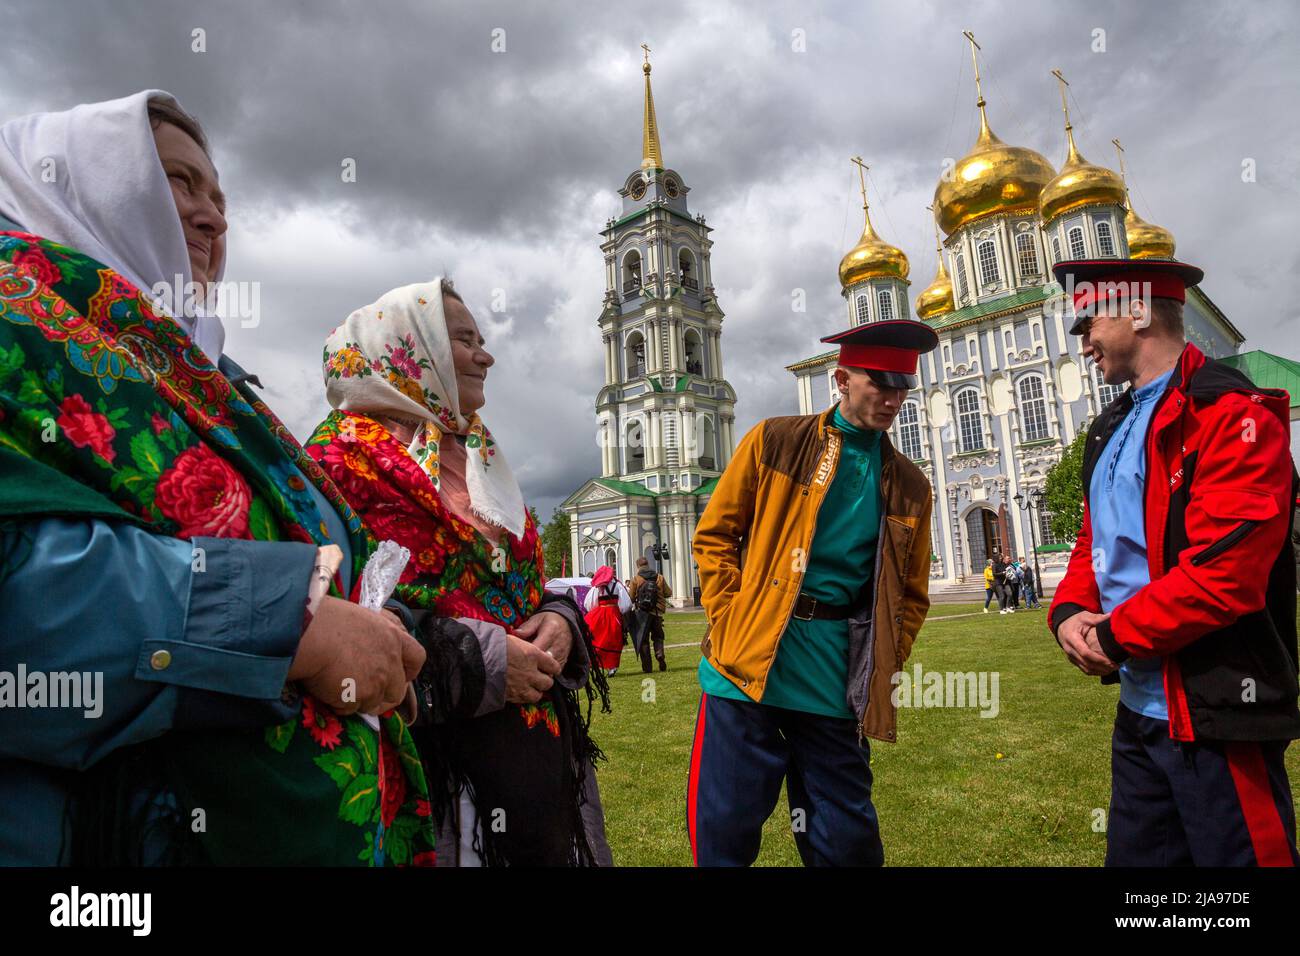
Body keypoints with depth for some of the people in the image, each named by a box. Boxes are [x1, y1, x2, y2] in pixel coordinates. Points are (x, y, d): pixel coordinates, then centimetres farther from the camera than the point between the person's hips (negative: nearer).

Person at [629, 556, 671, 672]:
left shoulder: (636, 579, -4)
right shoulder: (660, 577, 2)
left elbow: (631, 598, -2)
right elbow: (669, 593, 9)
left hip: (643, 612, -2)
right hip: (658, 612, 2)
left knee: (643, 640, 6)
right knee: (658, 637, 18)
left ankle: (646, 667, 4)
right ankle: (660, 655, -8)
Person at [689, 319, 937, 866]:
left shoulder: (910, 486, 10)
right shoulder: (774, 441, 2)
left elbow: (911, 593, 16)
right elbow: (713, 535, 3)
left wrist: (882, 666, 4)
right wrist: (733, 621, -6)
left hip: (837, 687, 3)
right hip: (748, 663, -2)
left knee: (846, 840, 11)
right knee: (724, 832, 4)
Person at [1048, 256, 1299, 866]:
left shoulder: (1232, 415, -14)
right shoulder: (1110, 429, 13)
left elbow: (1223, 574, -24)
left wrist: (1113, 637, -14)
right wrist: (1069, 614, -4)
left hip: (1216, 717, -8)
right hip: (1138, 709, 8)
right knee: (1134, 854, 19)